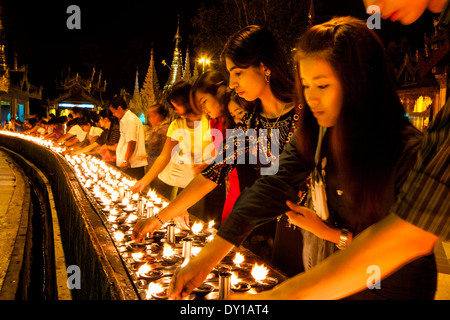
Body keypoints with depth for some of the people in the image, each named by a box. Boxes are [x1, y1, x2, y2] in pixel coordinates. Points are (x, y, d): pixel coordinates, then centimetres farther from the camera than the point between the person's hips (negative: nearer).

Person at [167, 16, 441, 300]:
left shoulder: (410, 151, -25)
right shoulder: (315, 133, -10)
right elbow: (273, 186, -20)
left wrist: (332, 234, -18)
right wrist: (211, 253, -29)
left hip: (388, 288, -4)